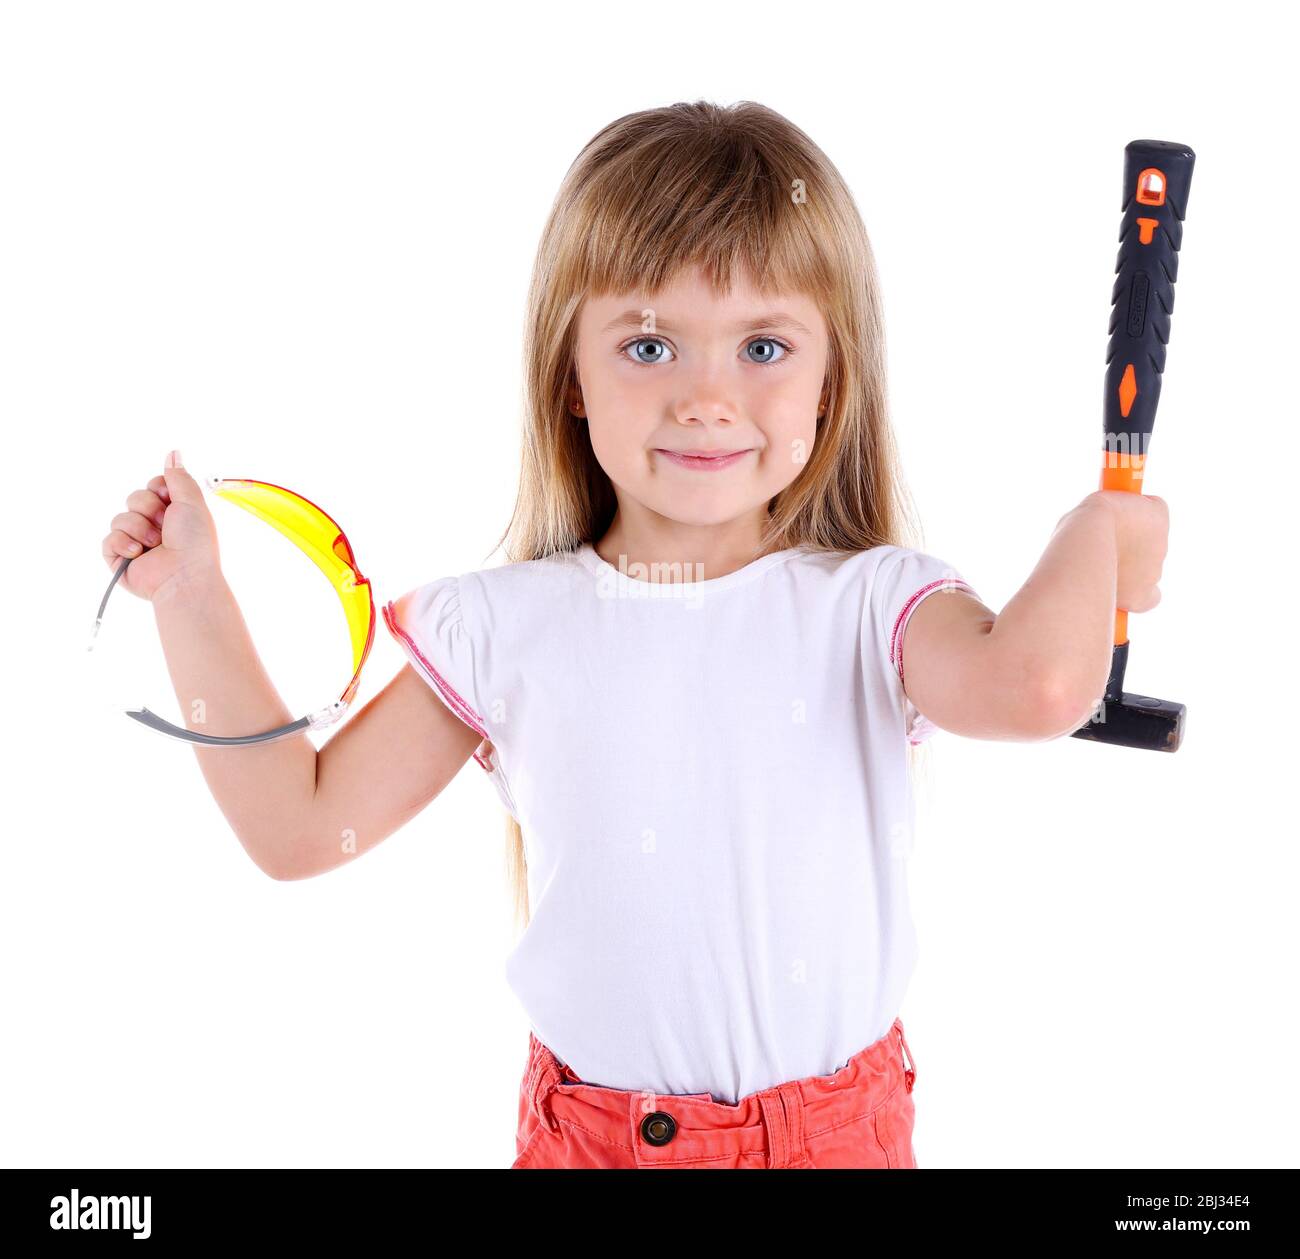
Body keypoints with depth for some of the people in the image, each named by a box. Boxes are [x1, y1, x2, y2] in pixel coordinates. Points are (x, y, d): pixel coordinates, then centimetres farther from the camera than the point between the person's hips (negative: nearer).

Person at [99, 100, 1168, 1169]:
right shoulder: (504, 627, -7)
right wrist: (192, 596, -5)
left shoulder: (870, 605, -13)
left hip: (839, 1125, 0)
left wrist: (1096, 534, -16)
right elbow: (301, 828, -3)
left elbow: (1033, 684, -35)